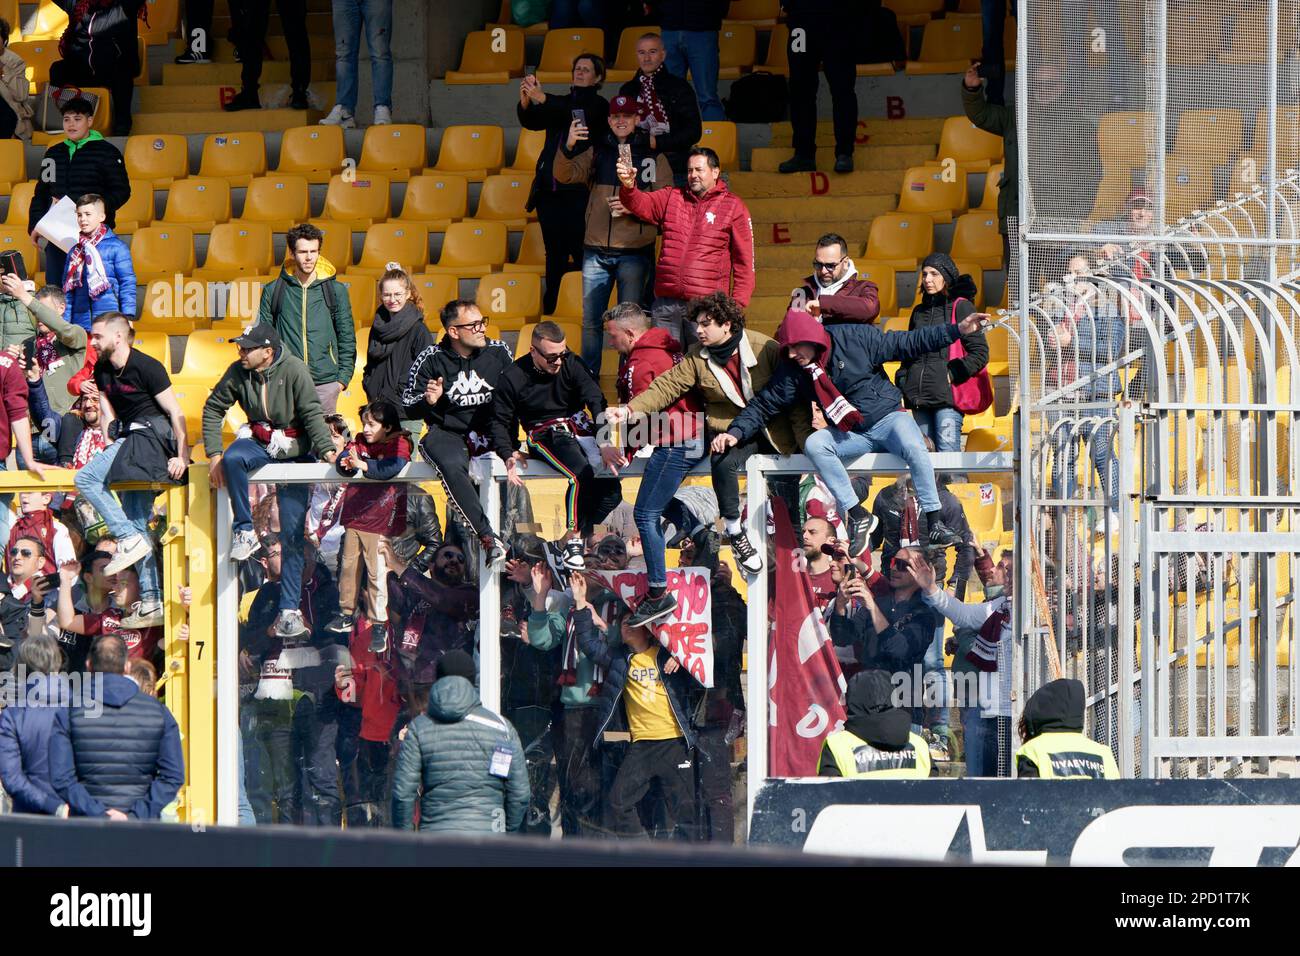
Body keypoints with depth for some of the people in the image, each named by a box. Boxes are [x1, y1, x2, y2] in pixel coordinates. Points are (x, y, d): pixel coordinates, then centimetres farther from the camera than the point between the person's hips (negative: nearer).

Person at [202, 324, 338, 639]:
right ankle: (245, 532, -18)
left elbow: (312, 413, -18)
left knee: (292, 535, -5)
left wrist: (325, 449, -31)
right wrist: (214, 454, -4)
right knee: (233, 458, -35)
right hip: (260, 443, 3)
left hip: (293, 451, -3)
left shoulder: (294, 370, -17)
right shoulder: (238, 373, -5)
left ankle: (289, 610, -1)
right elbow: (213, 409, 3)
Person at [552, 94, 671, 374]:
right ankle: (588, 377, 11)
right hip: (596, 251, 2)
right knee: (591, 320, 4)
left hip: (634, 252, -2)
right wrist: (568, 148, -21)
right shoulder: (596, 152, 10)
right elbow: (565, 175, -3)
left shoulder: (653, 157, 5)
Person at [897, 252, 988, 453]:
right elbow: (909, 352, 27)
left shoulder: (960, 307, 1)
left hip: (948, 396, -6)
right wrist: (902, 381, 11)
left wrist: (953, 375, -11)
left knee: (947, 453, -13)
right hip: (920, 398, 6)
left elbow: (980, 353, -4)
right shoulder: (919, 312, 20)